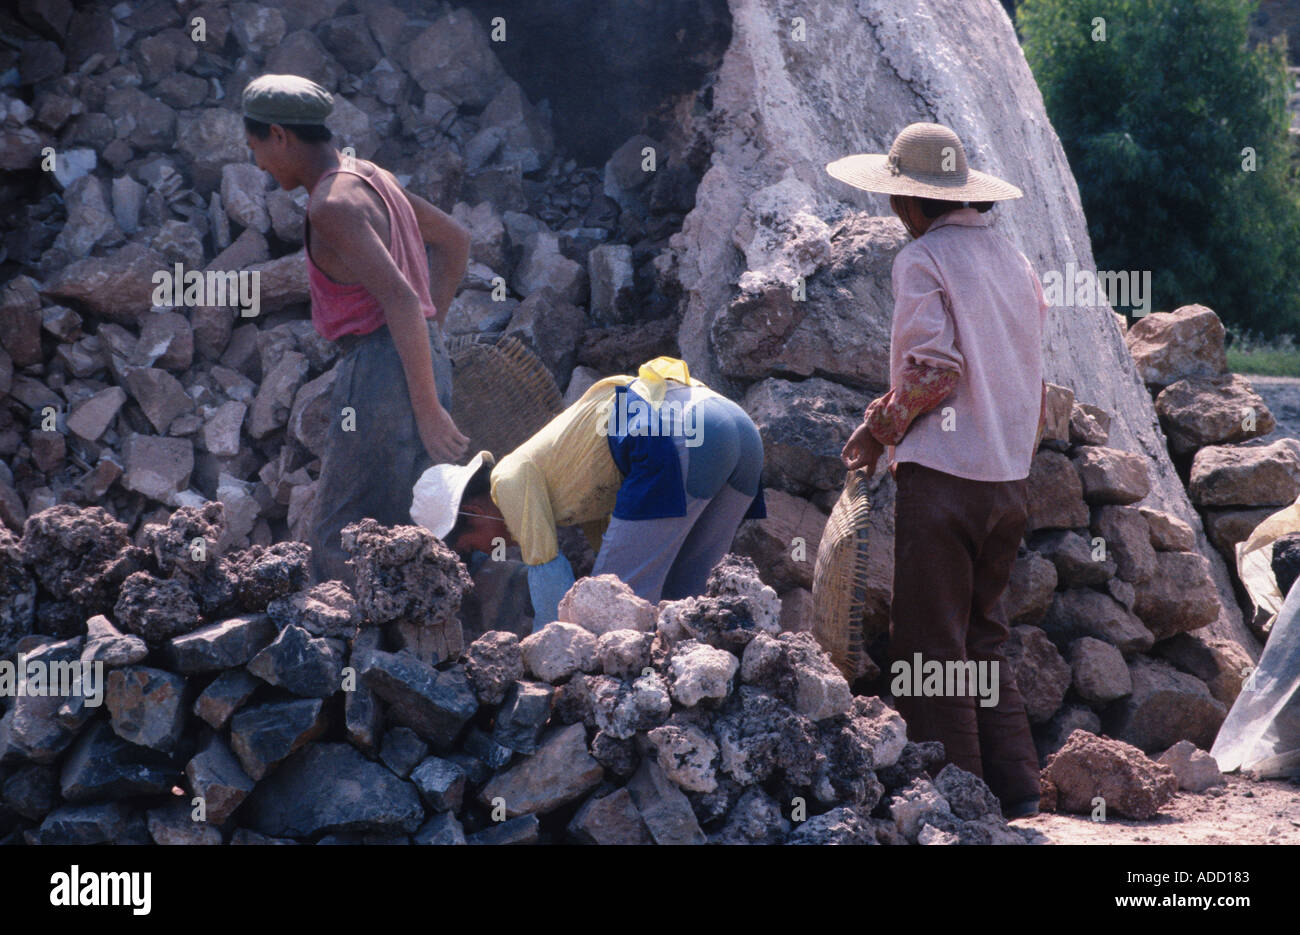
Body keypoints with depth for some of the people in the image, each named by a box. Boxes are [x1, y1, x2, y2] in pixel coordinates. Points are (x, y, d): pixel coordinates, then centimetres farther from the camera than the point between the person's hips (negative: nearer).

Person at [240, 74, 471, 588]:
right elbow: (455, 240, 27)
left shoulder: (331, 203, -15)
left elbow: (401, 299, -23)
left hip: (383, 370, -10)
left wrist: (428, 410, -22)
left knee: (338, 545, -5)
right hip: (424, 361, 10)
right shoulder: (370, 177, 15)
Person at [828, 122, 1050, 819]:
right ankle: (1015, 785, 13)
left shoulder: (922, 260, -9)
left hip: (942, 475, -8)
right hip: (1009, 476, 8)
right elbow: (1031, 376, 16)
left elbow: (935, 368, -18)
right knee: (983, 637, 16)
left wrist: (879, 429, -4)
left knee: (930, 643, -2)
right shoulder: (1012, 260, 14)